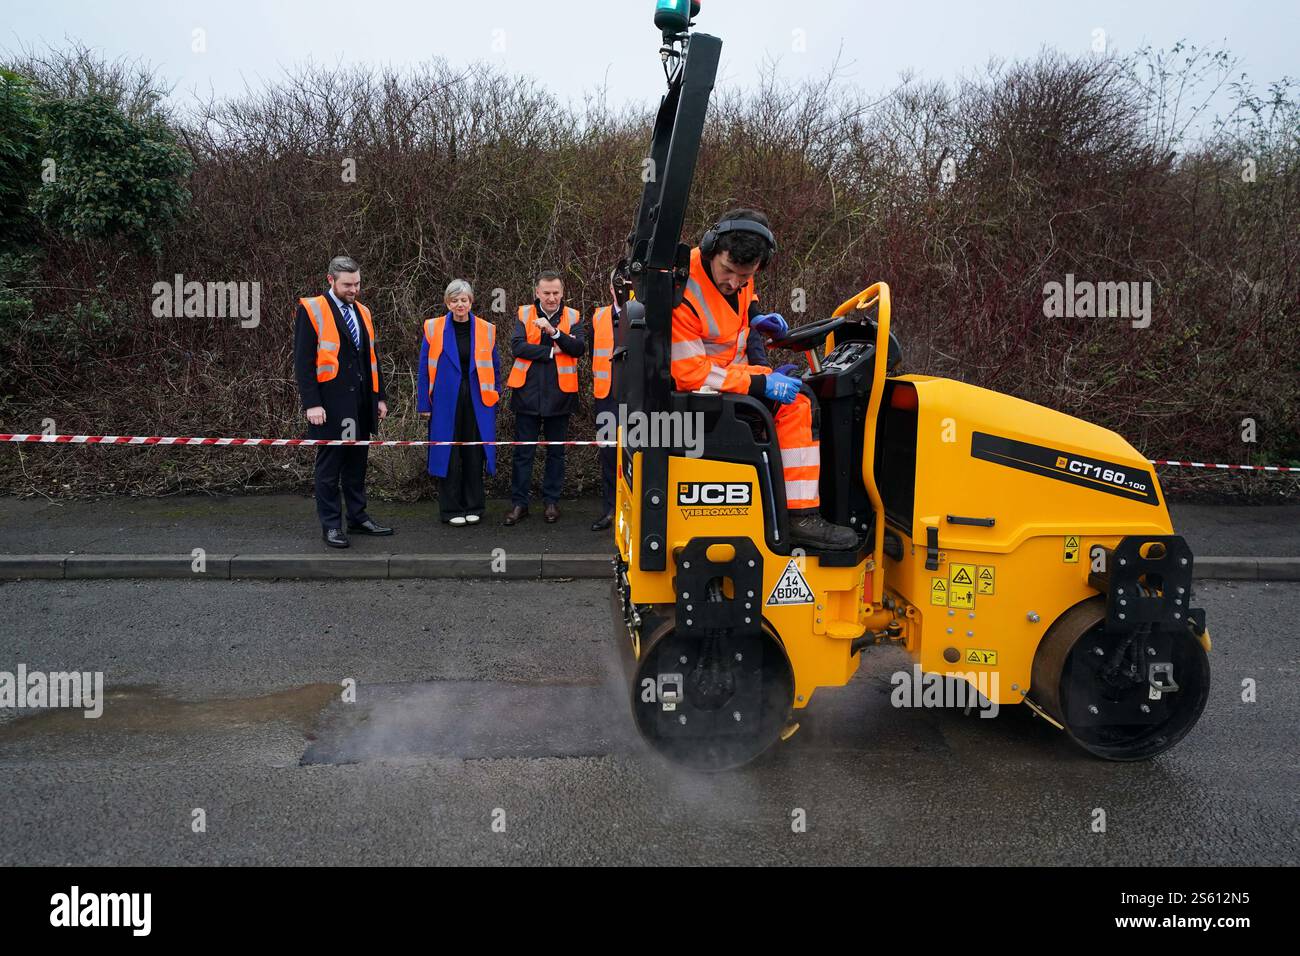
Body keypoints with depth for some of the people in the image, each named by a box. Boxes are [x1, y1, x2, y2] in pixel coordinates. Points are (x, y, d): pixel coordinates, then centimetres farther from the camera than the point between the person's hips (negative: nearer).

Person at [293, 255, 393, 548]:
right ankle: (330, 524, 10)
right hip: (331, 403, -6)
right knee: (329, 466, 2)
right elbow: (303, 361, -9)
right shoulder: (311, 310, -5)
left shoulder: (363, 312, 15)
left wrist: (380, 397, 13)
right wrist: (312, 404, -15)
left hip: (361, 403, 6)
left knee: (357, 463, 13)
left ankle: (358, 518, 22)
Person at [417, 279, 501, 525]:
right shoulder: (433, 328, 0)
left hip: (477, 402, 1)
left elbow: (494, 368, 9)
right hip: (446, 402, -1)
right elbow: (425, 369, 2)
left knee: (474, 454, 5)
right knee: (448, 455, 2)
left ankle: (473, 507, 17)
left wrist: (493, 401, 4)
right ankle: (451, 510, 12)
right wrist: (424, 404, -3)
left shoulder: (485, 330, 4)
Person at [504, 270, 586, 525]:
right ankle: (519, 503, 11)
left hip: (559, 394, 0)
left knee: (556, 451, 9)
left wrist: (554, 332, -23)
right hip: (528, 393, 0)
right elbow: (517, 346, -10)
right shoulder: (525, 314, 4)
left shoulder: (572, 317, 4)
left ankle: (552, 501, 20)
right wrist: (551, 352, -12)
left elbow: (579, 348, -11)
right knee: (523, 451, 4)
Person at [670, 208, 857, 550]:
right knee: (793, 401, -22)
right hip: (698, 385, -9)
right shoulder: (683, 293, -27)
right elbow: (692, 373, -28)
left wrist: (755, 316, 3)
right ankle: (801, 517, -21)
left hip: (727, 368, 9)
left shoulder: (736, 272, -2)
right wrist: (761, 384, -29)